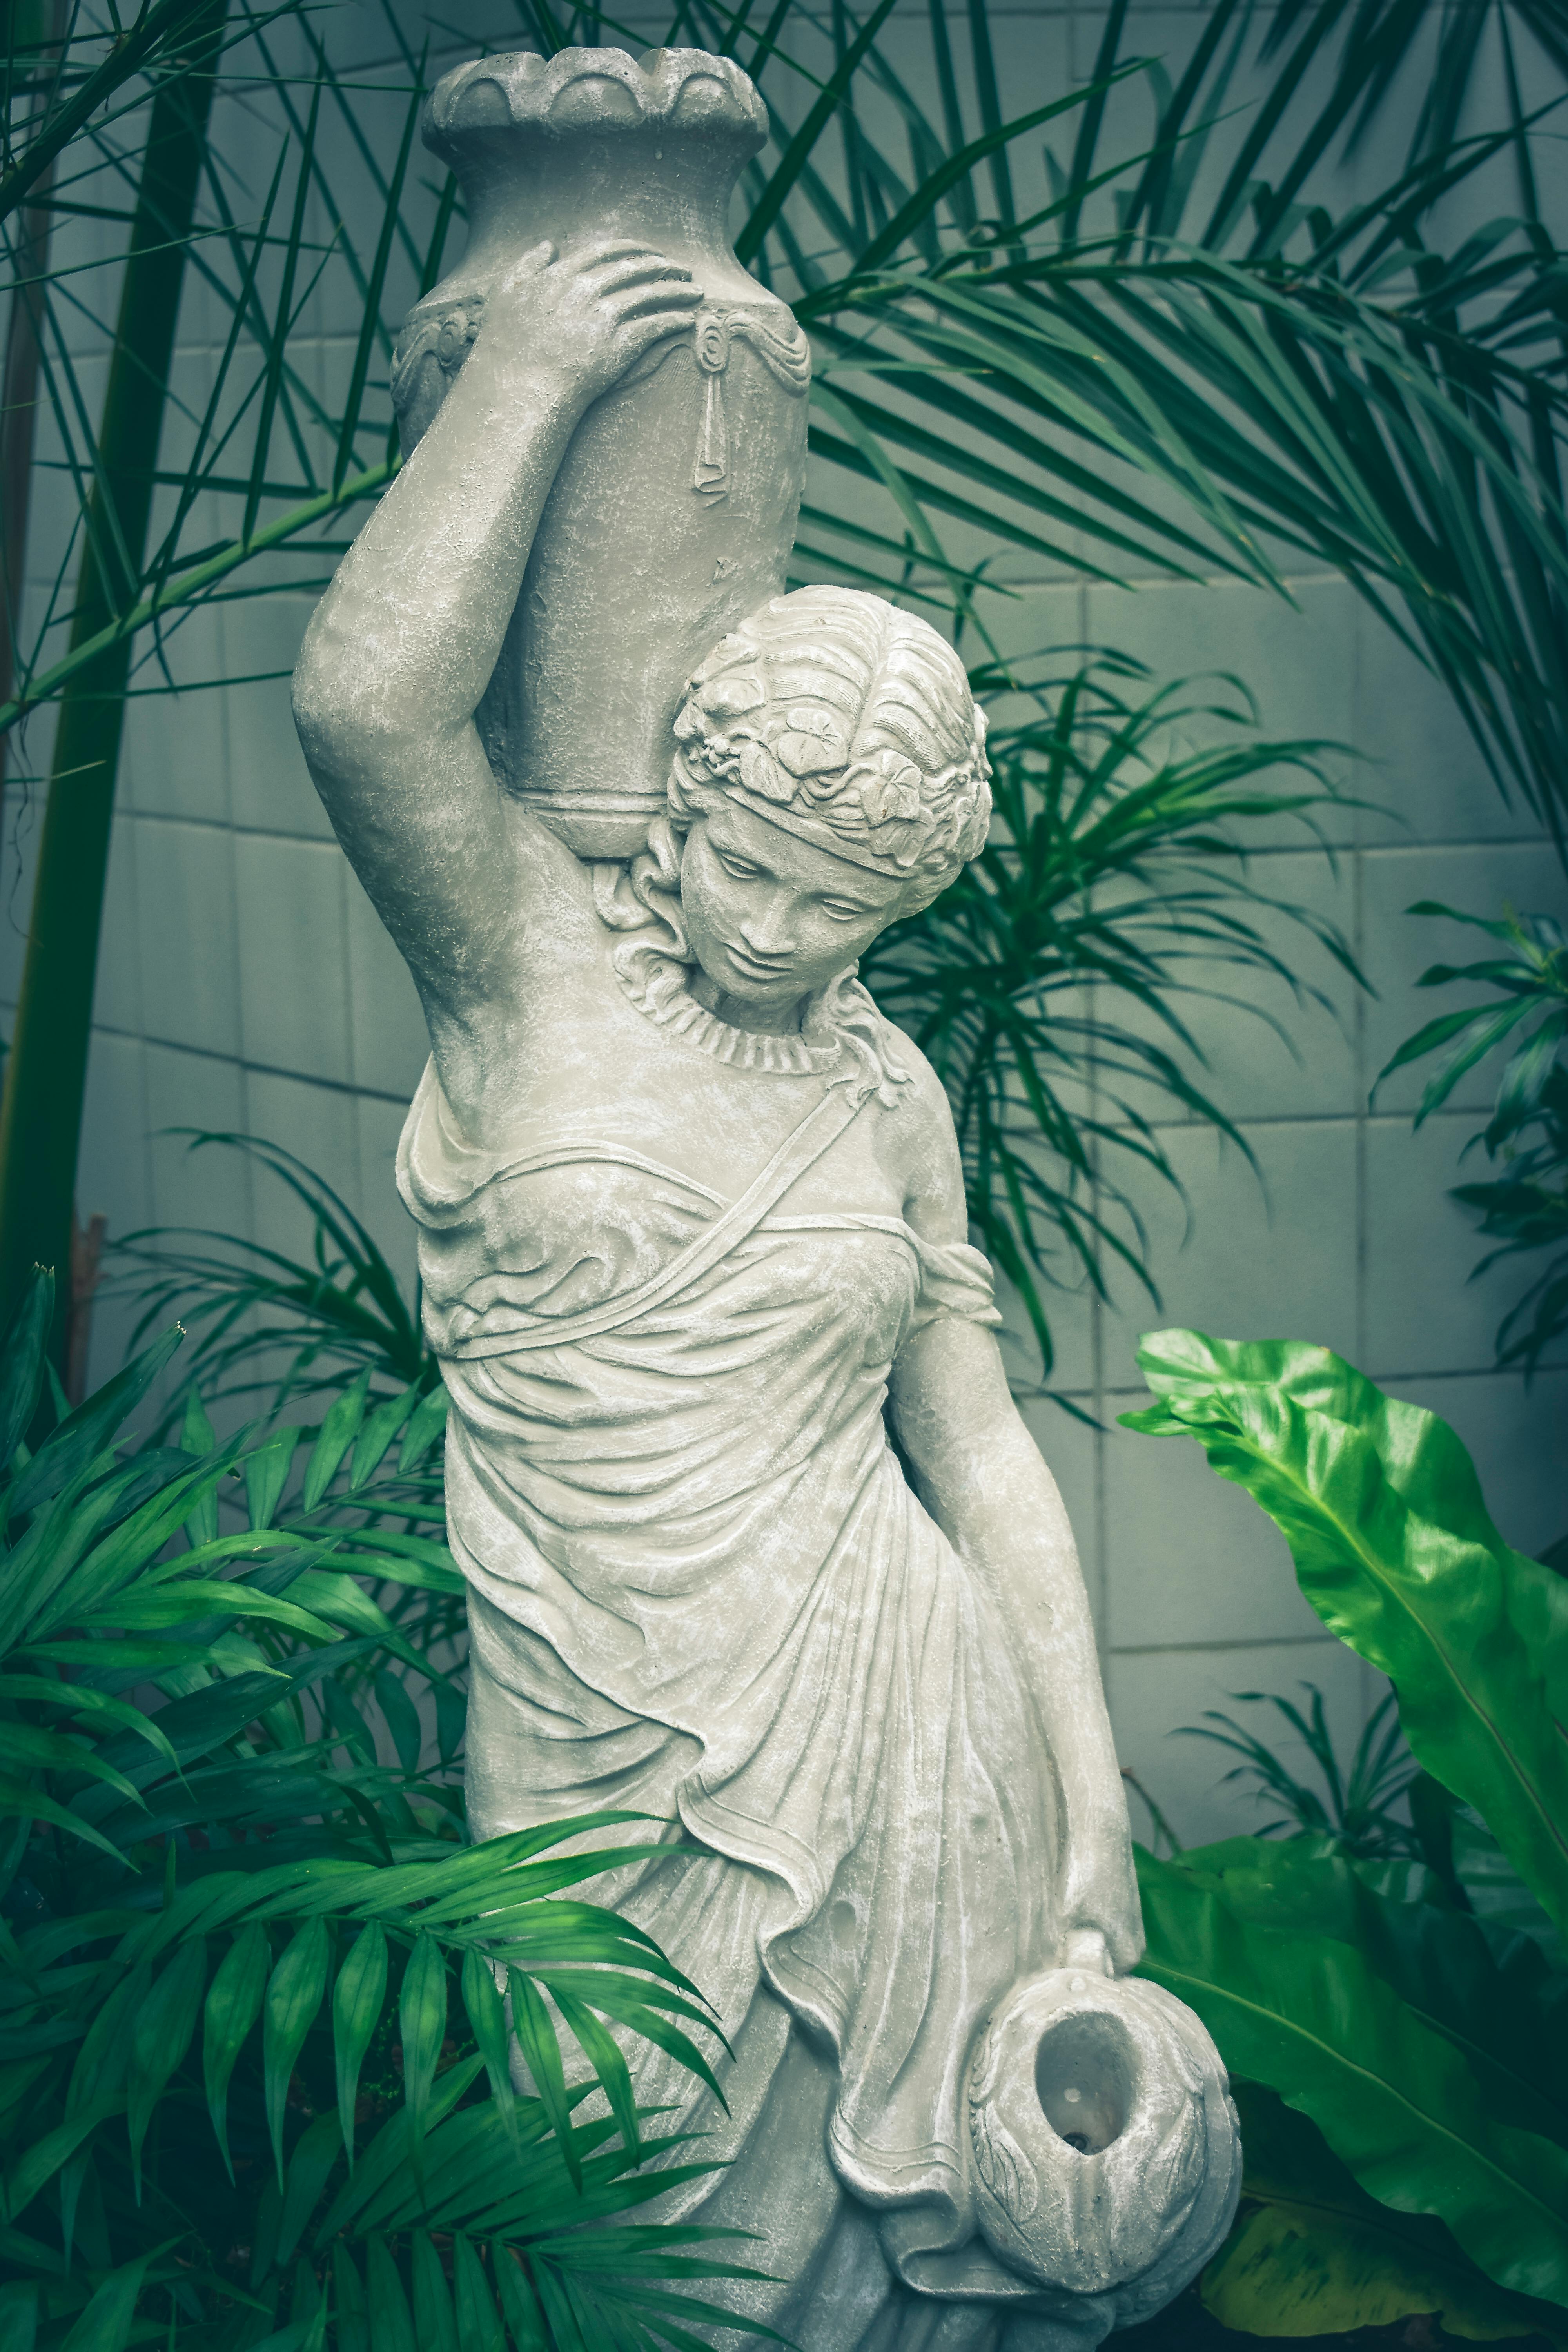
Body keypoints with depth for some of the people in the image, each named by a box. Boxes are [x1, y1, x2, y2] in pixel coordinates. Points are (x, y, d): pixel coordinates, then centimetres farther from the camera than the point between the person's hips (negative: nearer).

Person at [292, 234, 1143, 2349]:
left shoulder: (893, 1096, 8)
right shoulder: (539, 963, -4)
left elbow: (982, 1455, 9)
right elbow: (367, 695, -23)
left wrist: (1096, 1809, 3)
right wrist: (525, 372, -13)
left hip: (885, 1740, 3)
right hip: (594, 1777, -2)